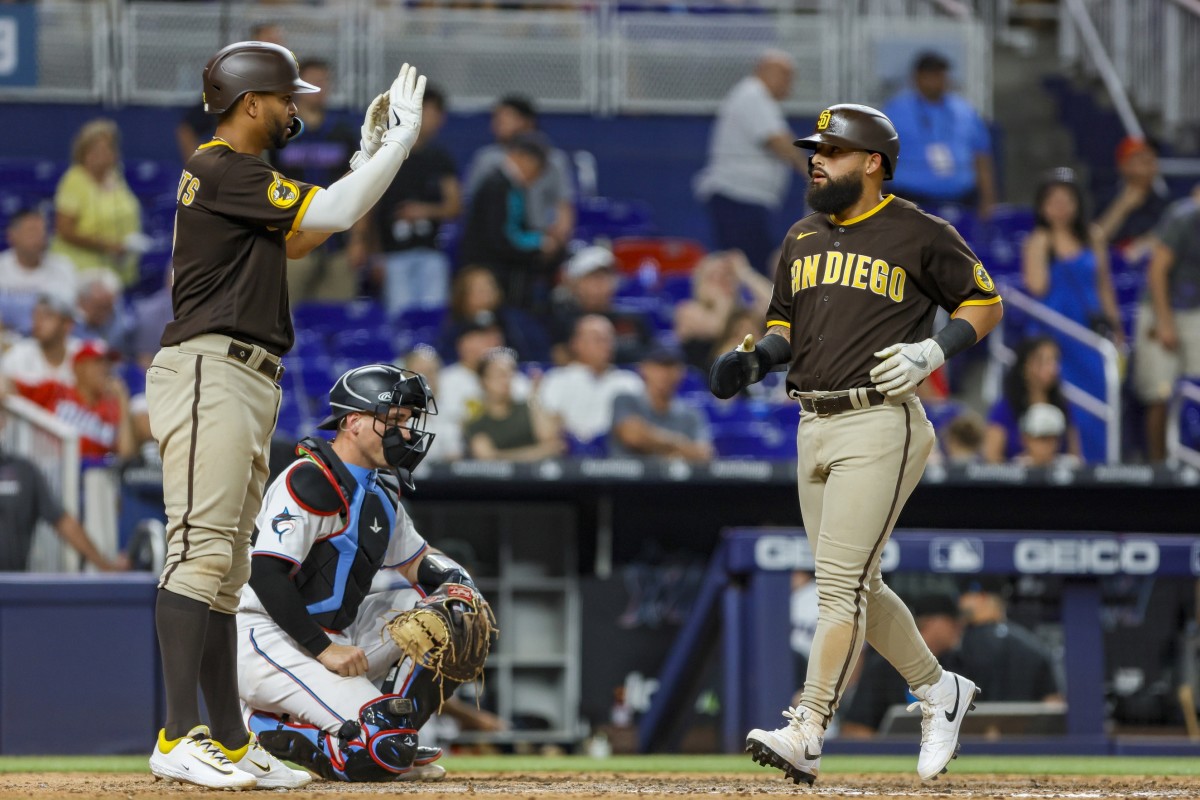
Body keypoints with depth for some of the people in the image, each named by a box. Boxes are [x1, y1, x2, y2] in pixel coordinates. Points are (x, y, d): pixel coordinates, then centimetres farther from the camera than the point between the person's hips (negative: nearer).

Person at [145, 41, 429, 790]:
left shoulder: (238, 177, 21)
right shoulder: (221, 171, -10)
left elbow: (301, 239, 27)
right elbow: (330, 215, -14)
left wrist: (372, 153, 23)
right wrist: (401, 140, -5)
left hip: (248, 387, 11)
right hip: (209, 370, -11)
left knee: (227, 571, 9)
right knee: (202, 550, -17)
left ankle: (231, 745, 10)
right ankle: (181, 736, -23)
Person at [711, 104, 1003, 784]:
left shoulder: (922, 235, -4)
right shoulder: (804, 238, 15)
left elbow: (987, 303, 4)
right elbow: (786, 325, 24)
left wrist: (933, 351, -12)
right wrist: (755, 360, 3)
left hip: (880, 427, -8)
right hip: (815, 429, 8)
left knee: (841, 582, -14)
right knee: (852, 584, 12)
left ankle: (807, 734, -18)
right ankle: (939, 690, 31)